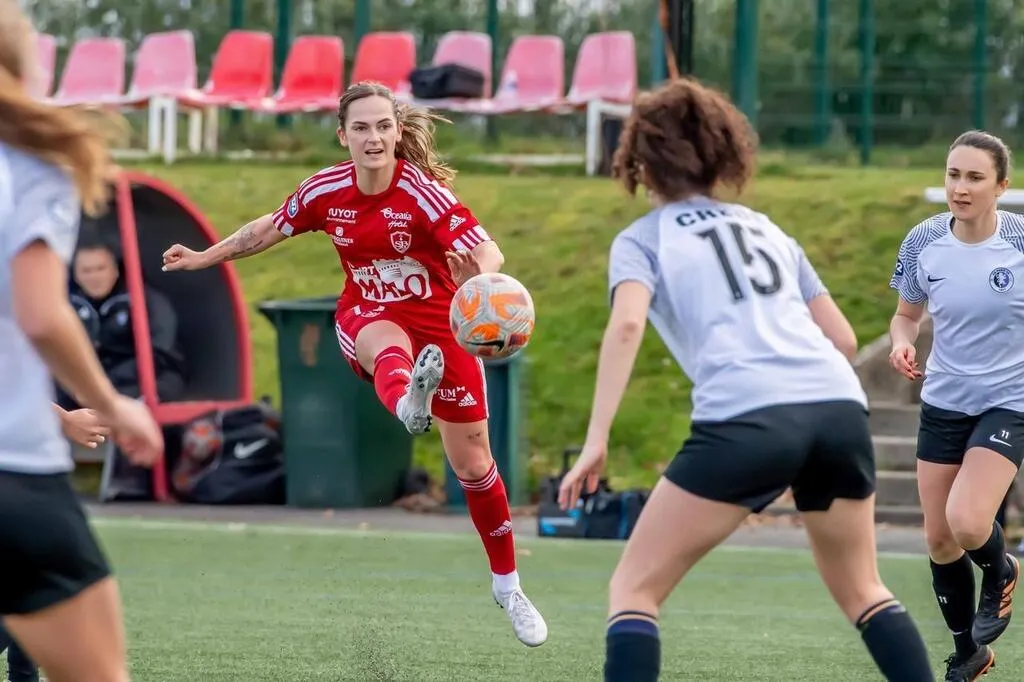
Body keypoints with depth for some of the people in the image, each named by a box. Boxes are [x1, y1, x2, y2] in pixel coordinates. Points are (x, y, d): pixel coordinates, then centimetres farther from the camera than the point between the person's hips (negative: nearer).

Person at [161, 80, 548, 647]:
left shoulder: (423, 192, -22)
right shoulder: (326, 191, -9)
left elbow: (487, 250, -35)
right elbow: (270, 228, 11)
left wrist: (479, 272, -58)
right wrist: (206, 257, 18)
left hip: (441, 326, -1)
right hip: (367, 318, 1)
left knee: (473, 461, 3)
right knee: (390, 344, -40)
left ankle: (507, 585, 22)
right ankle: (407, 403, -79)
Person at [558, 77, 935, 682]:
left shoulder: (644, 239, 14)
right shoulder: (767, 229, 28)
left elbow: (626, 325, -7)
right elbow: (843, 340, 25)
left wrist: (596, 440, -11)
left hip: (745, 419, -5)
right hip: (841, 407, 5)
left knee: (633, 589, 5)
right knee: (863, 592, 23)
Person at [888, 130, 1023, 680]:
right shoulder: (924, 243, -6)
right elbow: (907, 313, 10)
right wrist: (902, 343, -12)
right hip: (942, 403, 4)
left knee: (967, 523, -23)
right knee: (939, 540, 7)